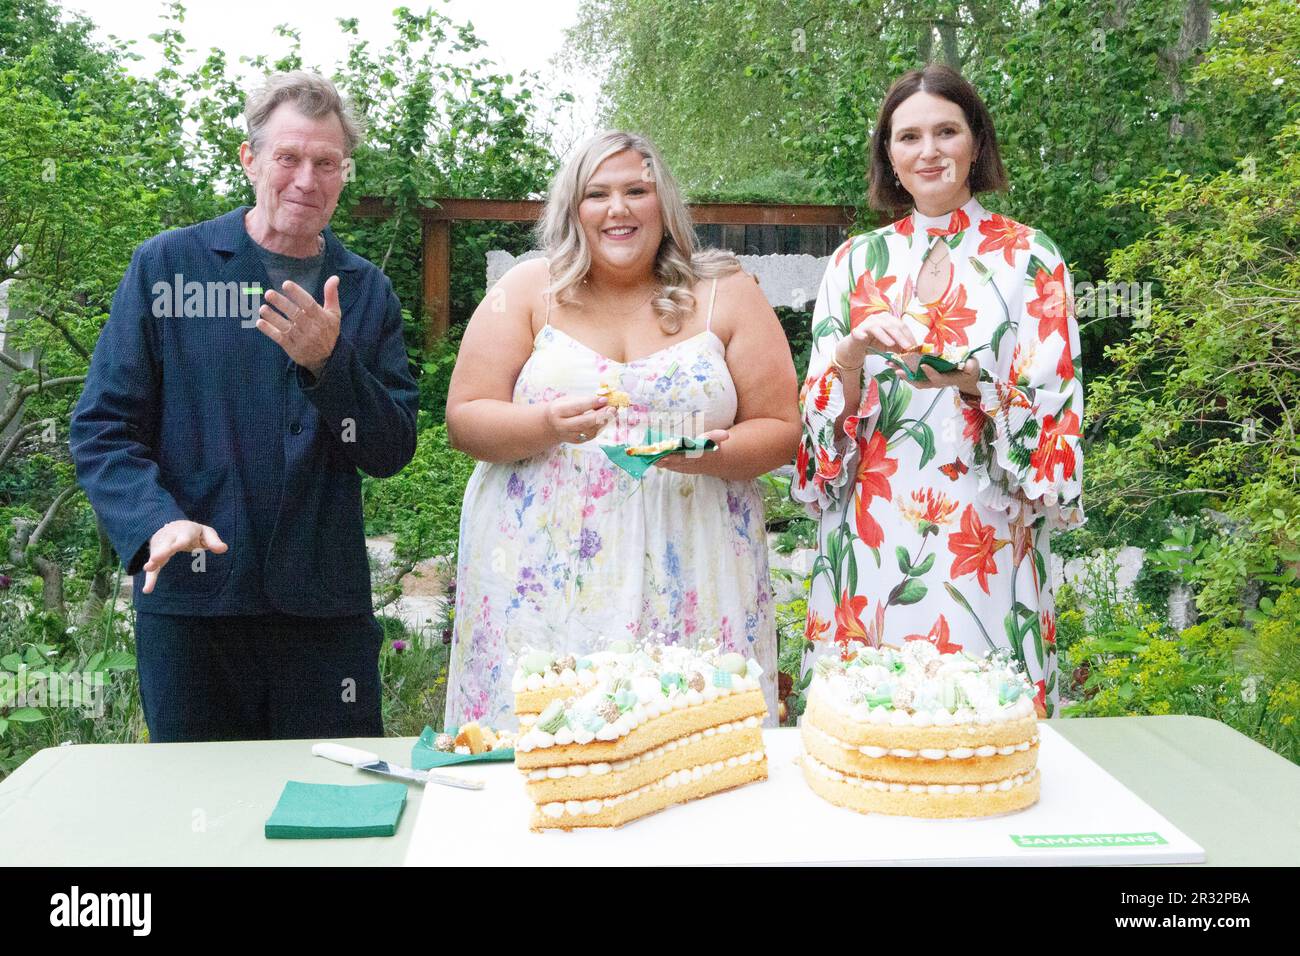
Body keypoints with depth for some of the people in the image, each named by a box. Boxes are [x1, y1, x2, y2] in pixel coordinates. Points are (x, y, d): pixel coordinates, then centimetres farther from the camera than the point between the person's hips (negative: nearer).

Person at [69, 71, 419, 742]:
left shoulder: (366, 291, 7)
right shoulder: (166, 265, 2)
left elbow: (392, 453, 2)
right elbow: (103, 428, 0)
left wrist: (329, 361, -15)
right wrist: (155, 521, -18)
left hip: (326, 607, 2)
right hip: (190, 603, -1)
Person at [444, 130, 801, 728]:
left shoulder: (725, 293, 6)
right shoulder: (530, 290, 6)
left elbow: (781, 429, 5)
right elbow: (464, 420, 2)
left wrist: (710, 454, -15)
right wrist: (547, 425, -17)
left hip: (689, 583, 0)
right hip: (544, 580, 0)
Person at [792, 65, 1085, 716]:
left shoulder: (1028, 257, 4)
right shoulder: (855, 261, 10)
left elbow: (1054, 406, -1)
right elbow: (820, 412, 6)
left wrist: (976, 385, -20)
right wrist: (854, 352, -14)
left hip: (985, 538, -2)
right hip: (869, 539, 2)